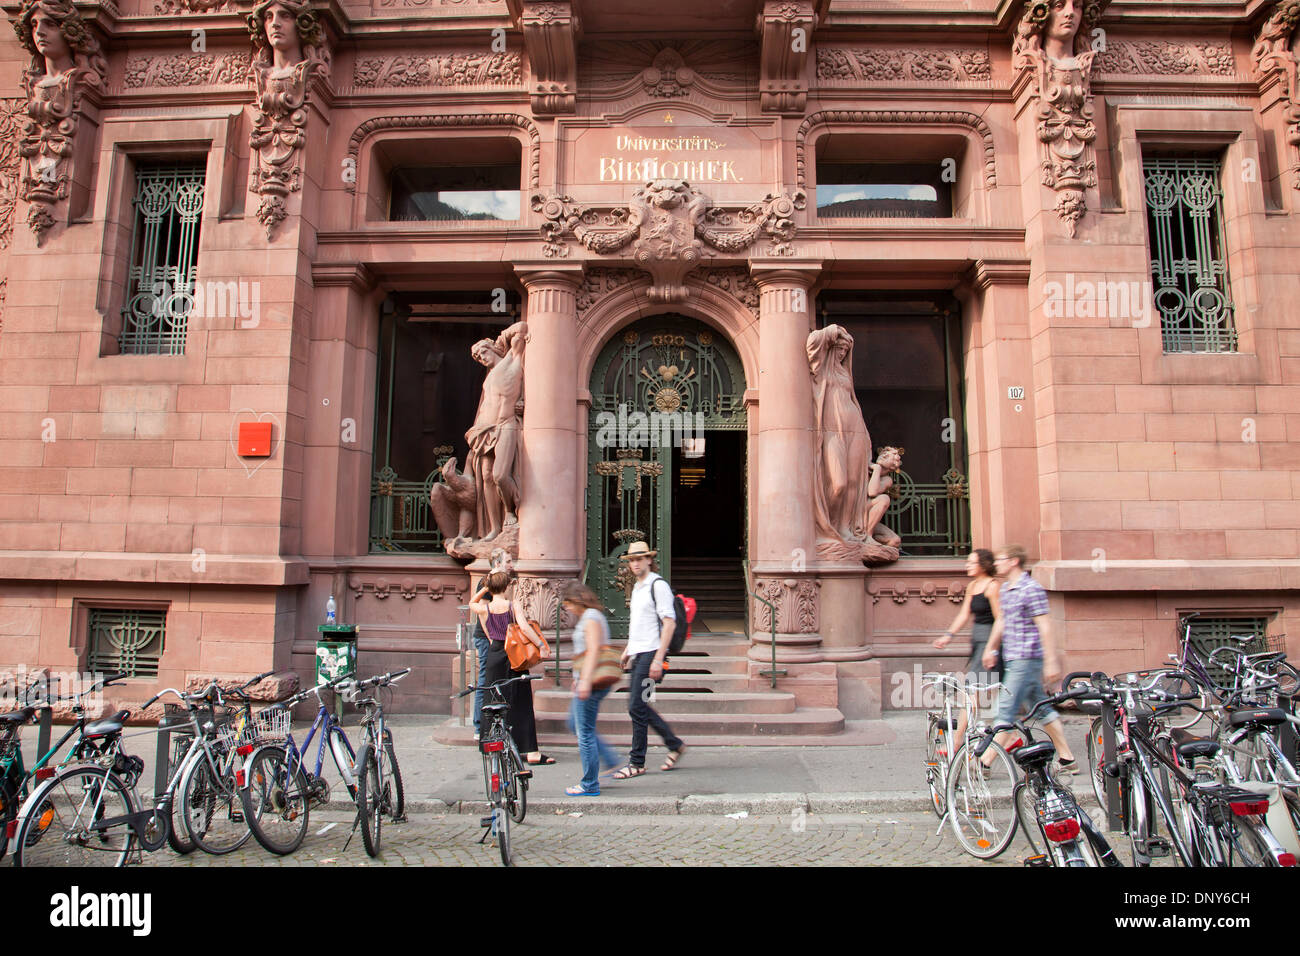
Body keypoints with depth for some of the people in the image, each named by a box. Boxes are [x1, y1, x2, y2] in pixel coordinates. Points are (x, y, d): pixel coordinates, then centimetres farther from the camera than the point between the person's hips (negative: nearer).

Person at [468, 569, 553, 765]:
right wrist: (542, 646, -22)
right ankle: (530, 751, -2)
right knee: (522, 704, 0)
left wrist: (485, 588, 14)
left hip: (494, 656, 3)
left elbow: (471, 603, 23)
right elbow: (524, 627, -23)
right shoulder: (514, 605, -9)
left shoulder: (484, 609, -1)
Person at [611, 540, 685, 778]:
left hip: (651, 654, -9)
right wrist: (628, 650, 22)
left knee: (637, 707, -8)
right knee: (637, 706, 10)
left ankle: (636, 763, 3)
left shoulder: (658, 585, -10)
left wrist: (658, 659, -21)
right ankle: (675, 745, 24)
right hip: (638, 654, 9)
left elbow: (669, 623, -17)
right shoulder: (637, 587, 18)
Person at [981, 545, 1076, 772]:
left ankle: (984, 763, -5)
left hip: (1027, 659, -9)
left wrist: (1051, 661, -18)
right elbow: (1001, 621, 22)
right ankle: (1067, 759, 23)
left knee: (1006, 710, -7)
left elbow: (1044, 627, -17)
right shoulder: (1005, 589, 12)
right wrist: (991, 648, 25)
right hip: (1013, 659, 9)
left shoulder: (1032, 589, -15)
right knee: (1041, 709, 14)